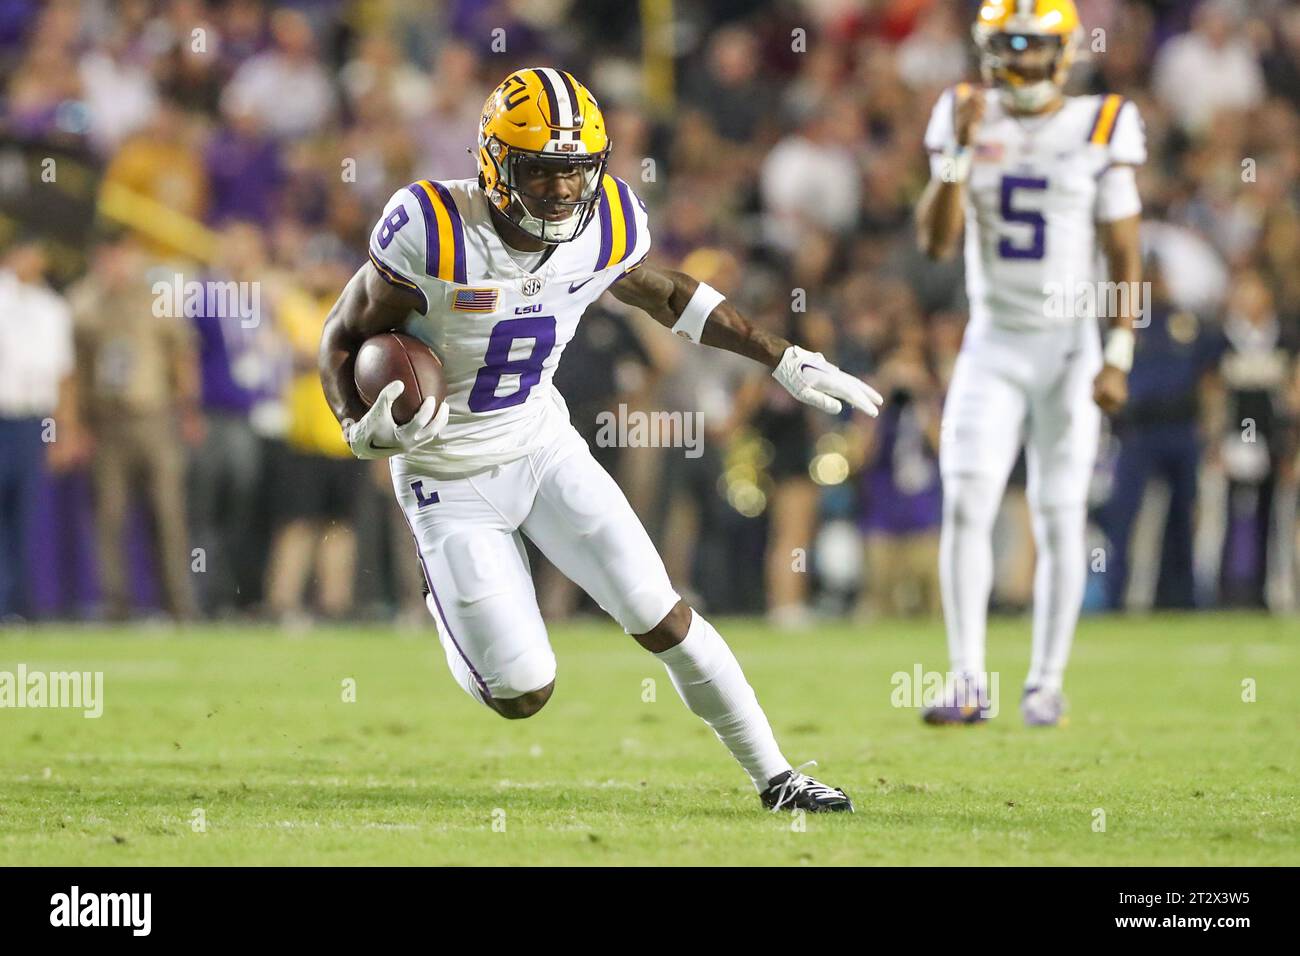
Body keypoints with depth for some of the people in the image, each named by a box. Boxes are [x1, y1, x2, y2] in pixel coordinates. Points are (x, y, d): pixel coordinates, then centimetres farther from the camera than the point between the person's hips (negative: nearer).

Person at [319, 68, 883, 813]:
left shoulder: (606, 226, -12)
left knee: (662, 617, -5)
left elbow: (667, 295, 10)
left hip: (544, 445, 4)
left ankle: (774, 777, 10)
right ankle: (449, 606, 27)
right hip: (452, 477, -4)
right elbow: (345, 339, -14)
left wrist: (786, 361, 11)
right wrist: (365, 430, -33)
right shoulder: (435, 234, -27)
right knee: (524, 695, -7)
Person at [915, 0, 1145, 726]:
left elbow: (1125, 257, -1)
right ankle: (969, 684, -9)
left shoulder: (1101, 130, -4)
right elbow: (936, 242, -4)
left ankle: (1047, 683, 11)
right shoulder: (967, 121, 2)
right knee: (966, 504, -11)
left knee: (1060, 516, 1)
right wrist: (959, 153, -15)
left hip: (1069, 345, -1)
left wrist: (1118, 358, -8)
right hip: (992, 344, 2)